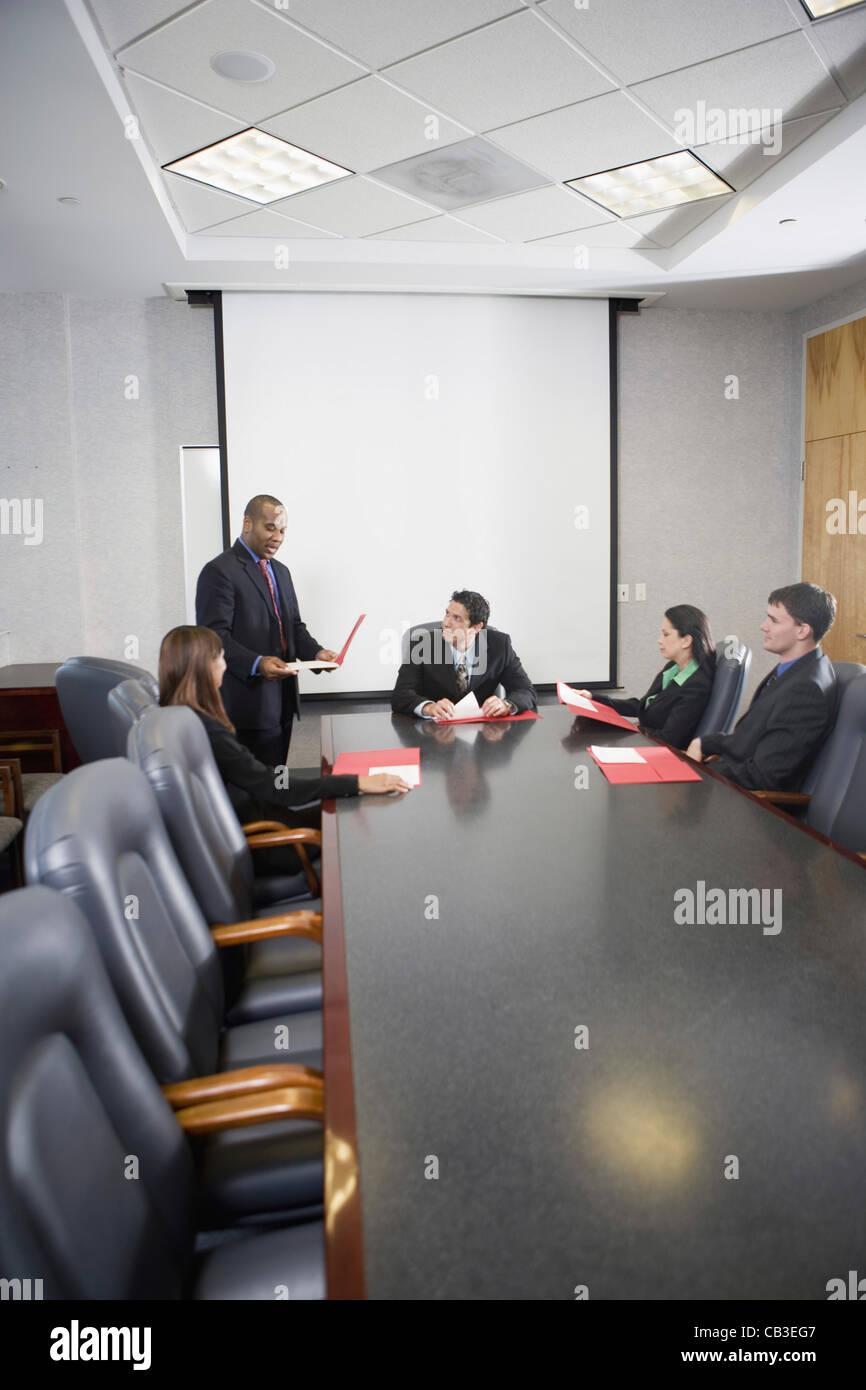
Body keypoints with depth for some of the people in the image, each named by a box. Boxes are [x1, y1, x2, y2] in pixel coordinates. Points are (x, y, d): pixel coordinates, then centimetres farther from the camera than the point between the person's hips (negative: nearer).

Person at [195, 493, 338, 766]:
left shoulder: (281, 572, 19)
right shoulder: (219, 571, -8)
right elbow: (214, 637, -15)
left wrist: (316, 652, 1)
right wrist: (256, 664, -29)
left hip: (283, 702, 8)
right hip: (249, 704, -8)